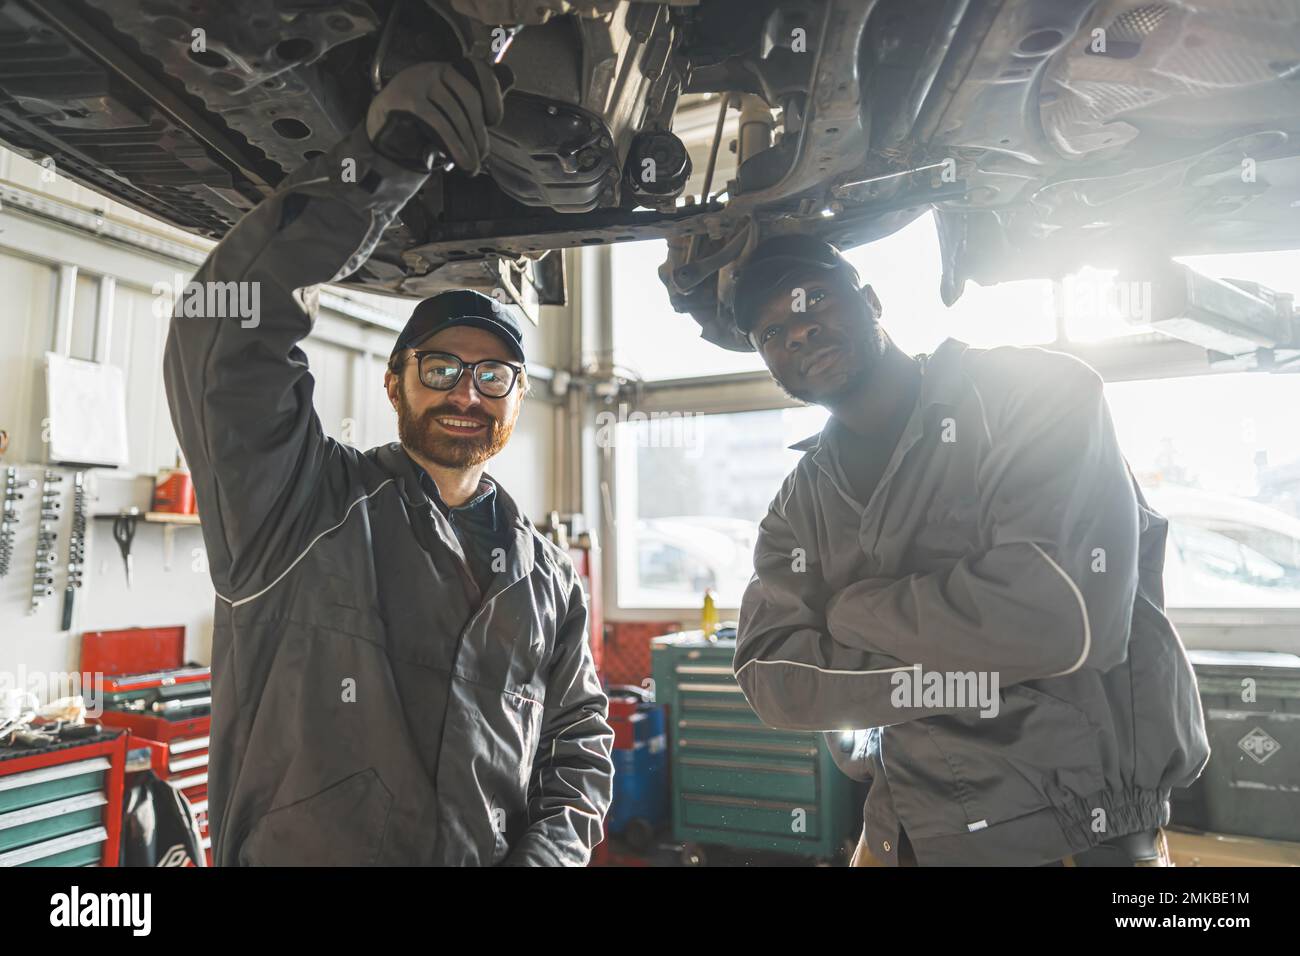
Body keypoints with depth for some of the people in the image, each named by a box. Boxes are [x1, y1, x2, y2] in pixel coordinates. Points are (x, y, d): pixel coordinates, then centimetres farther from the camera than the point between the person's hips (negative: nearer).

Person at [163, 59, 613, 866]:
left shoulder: (547, 576, 8)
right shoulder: (300, 505, -3)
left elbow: (579, 743, 9)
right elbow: (228, 329, -17)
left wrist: (546, 852, -8)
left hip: (498, 854, 3)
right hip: (294, 852, -2)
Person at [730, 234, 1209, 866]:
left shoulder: (1033, 391, -12)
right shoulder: (796, 511, 3)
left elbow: (1066, 613, -25)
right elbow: (770, 679, -8)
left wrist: (855, 607, -13)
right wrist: (953, 671, -20)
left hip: (1073, 831, -4)